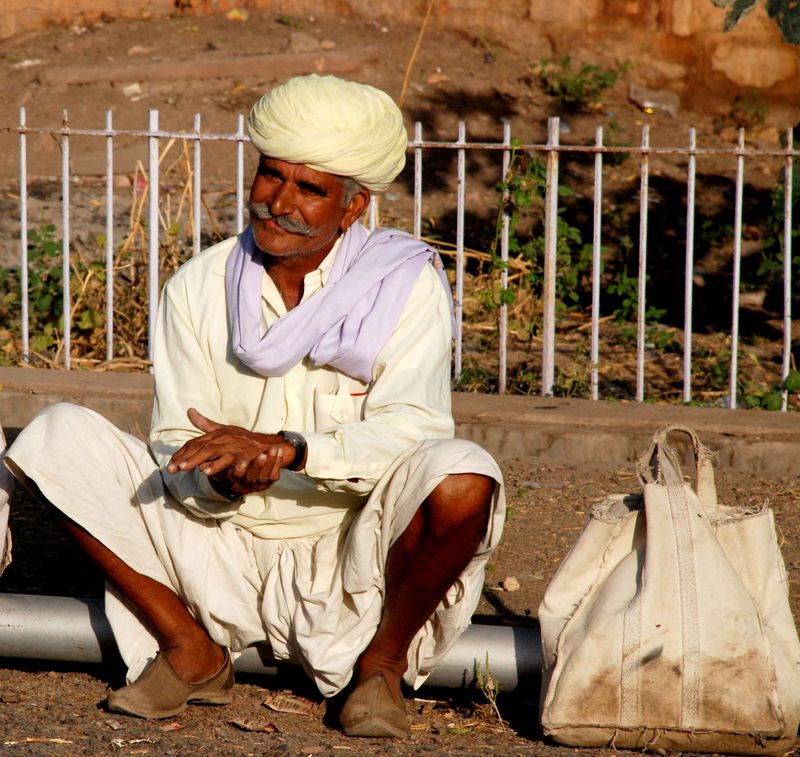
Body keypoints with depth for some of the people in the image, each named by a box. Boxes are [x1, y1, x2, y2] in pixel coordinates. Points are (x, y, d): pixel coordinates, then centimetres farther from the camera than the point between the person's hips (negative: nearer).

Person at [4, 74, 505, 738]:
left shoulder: (406, 284, -6)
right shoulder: (199, 287, 2)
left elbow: (408, 431, -17)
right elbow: (177, 447, -2)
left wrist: (285, 449, -32)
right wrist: (223, 474, -26)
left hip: (357, 563, -3)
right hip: (224, 553, 3)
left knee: (462, 476, -33)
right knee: (59, 438, -12)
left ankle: (382, 664, -6)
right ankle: (191, 651, -2)